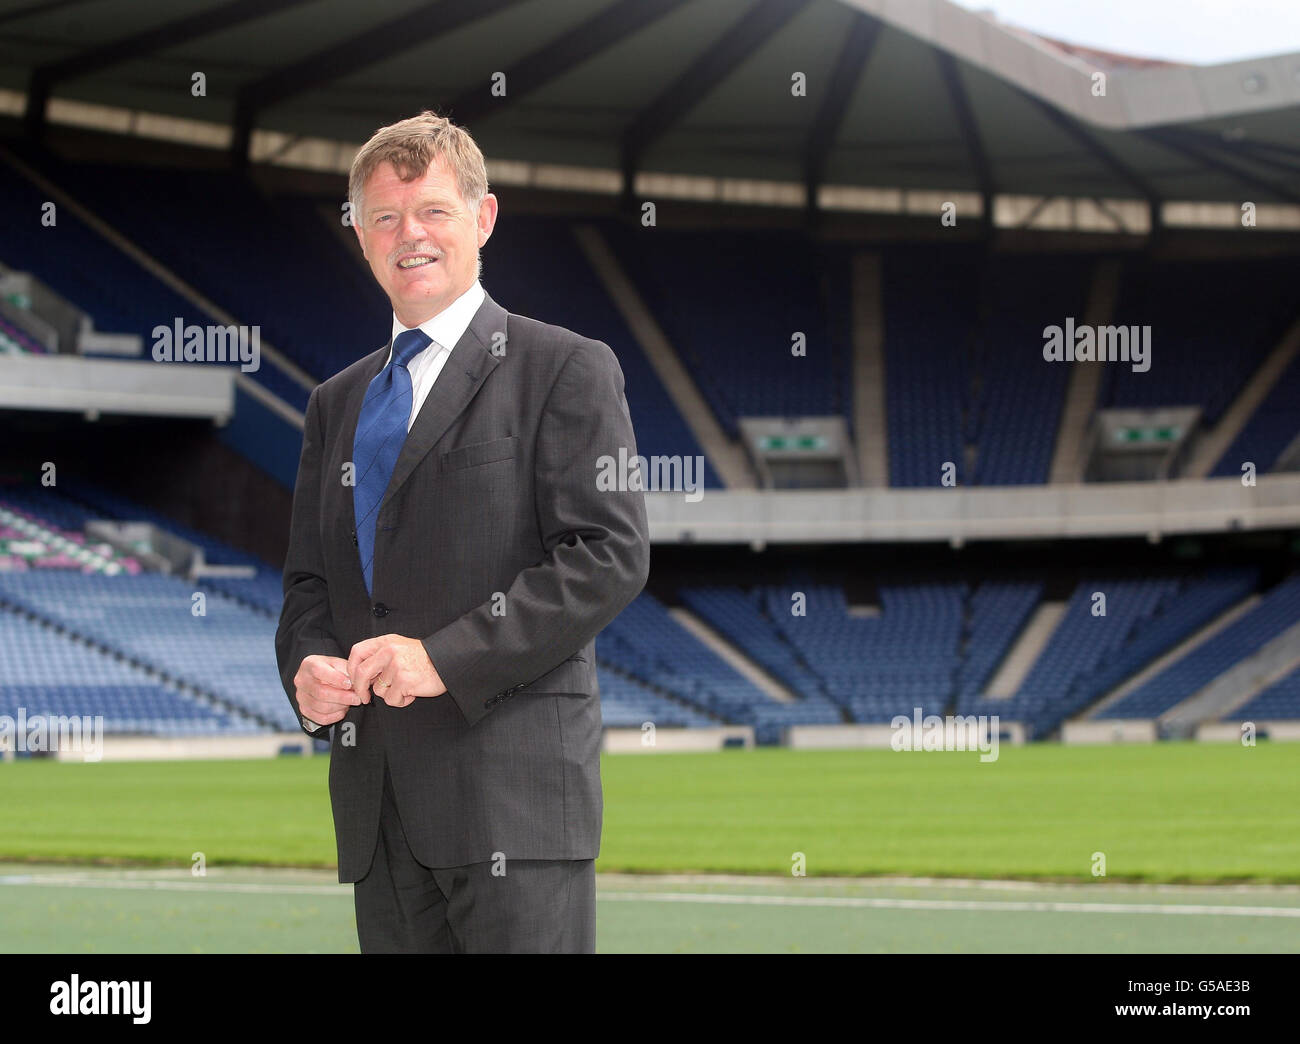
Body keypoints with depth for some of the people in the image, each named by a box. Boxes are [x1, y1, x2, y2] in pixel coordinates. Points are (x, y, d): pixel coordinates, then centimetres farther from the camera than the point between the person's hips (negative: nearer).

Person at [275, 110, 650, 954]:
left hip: (513, 784, -6)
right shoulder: (338, 403, 21)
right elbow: (308, 578, 23)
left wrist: (445, 658, -15)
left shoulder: (565, 370, 1)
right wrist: (307, 667, -1)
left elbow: (610, 556, -9)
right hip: (377, 797, 6)